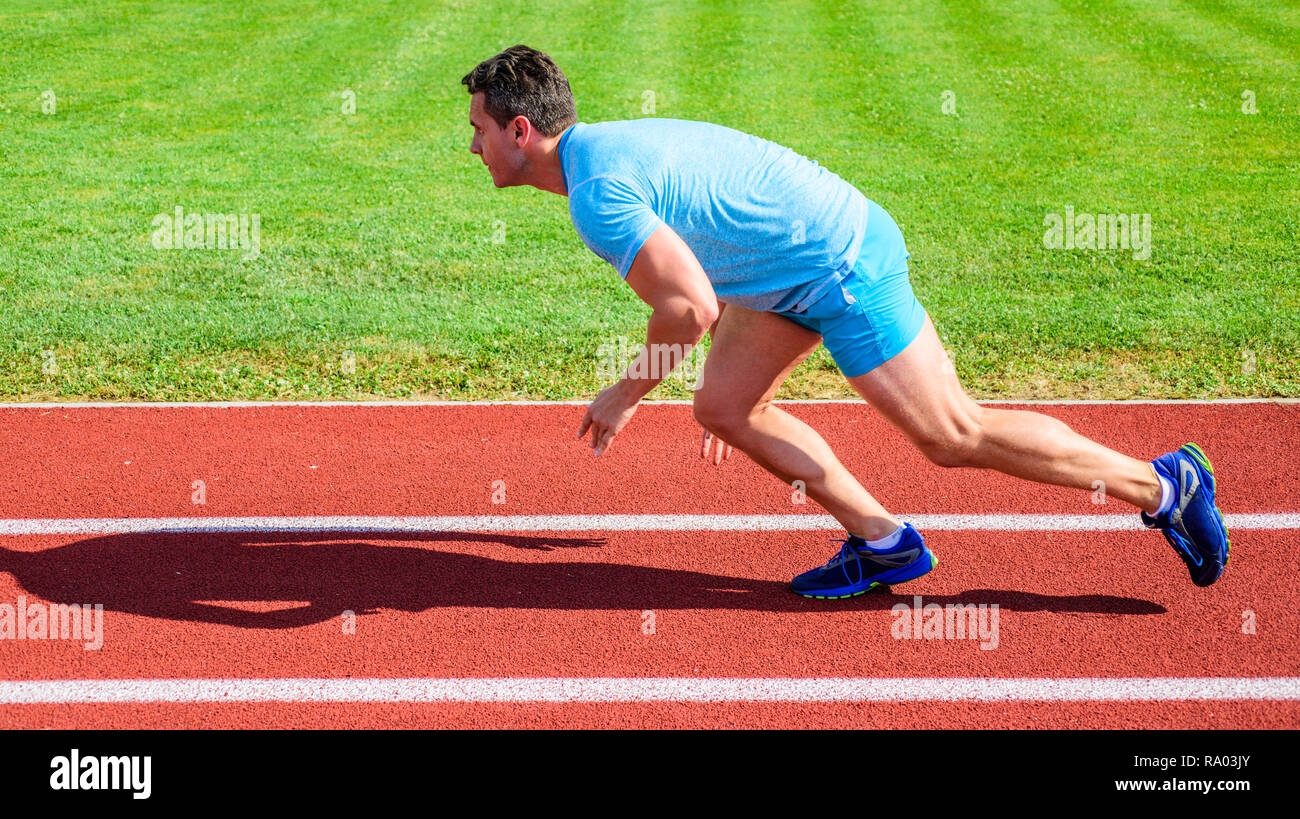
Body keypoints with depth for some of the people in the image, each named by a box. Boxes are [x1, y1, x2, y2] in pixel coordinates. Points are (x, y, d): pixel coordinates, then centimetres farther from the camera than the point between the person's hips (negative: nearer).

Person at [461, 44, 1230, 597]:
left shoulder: (597, 193, -20)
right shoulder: (606, 146, 12)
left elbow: (690, 309, -28)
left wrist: (625, 396, -12)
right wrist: (740, 375, 30)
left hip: (841, 262, -10)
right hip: (799, 267, 10)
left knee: (954, 434, -3)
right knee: (724, 408, 9)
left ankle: (1162, 486, 7)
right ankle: (884, 542, 14)